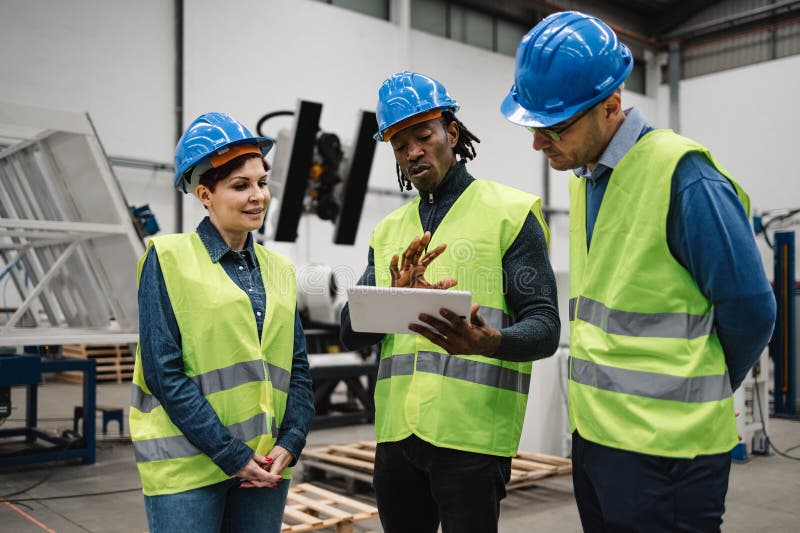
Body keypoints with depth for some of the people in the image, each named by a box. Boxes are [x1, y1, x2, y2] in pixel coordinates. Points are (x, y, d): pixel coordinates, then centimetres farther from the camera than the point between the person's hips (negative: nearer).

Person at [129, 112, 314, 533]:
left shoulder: (278, 269, 10)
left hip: (266, 465, 5)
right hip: (186, 465, -4)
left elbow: (297, 368, 9)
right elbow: (163, 372, -11)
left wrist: (290, 443, -5)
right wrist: (232, 455, -13)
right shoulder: (168, 259, -5)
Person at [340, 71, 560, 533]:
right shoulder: (388, 233, 12)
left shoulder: (509, 212, -2)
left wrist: (491, 341, -30)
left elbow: (544, 326, -8)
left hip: (471, 435, -5)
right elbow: (352, 332, 4)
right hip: (396, 432, 5)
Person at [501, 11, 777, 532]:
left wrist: (702, 393, 3)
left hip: (664, 450, -8)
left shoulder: (685, 177, -18)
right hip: (593, 432, 8)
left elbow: (750, 312, -13)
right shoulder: (585, 178, 8)